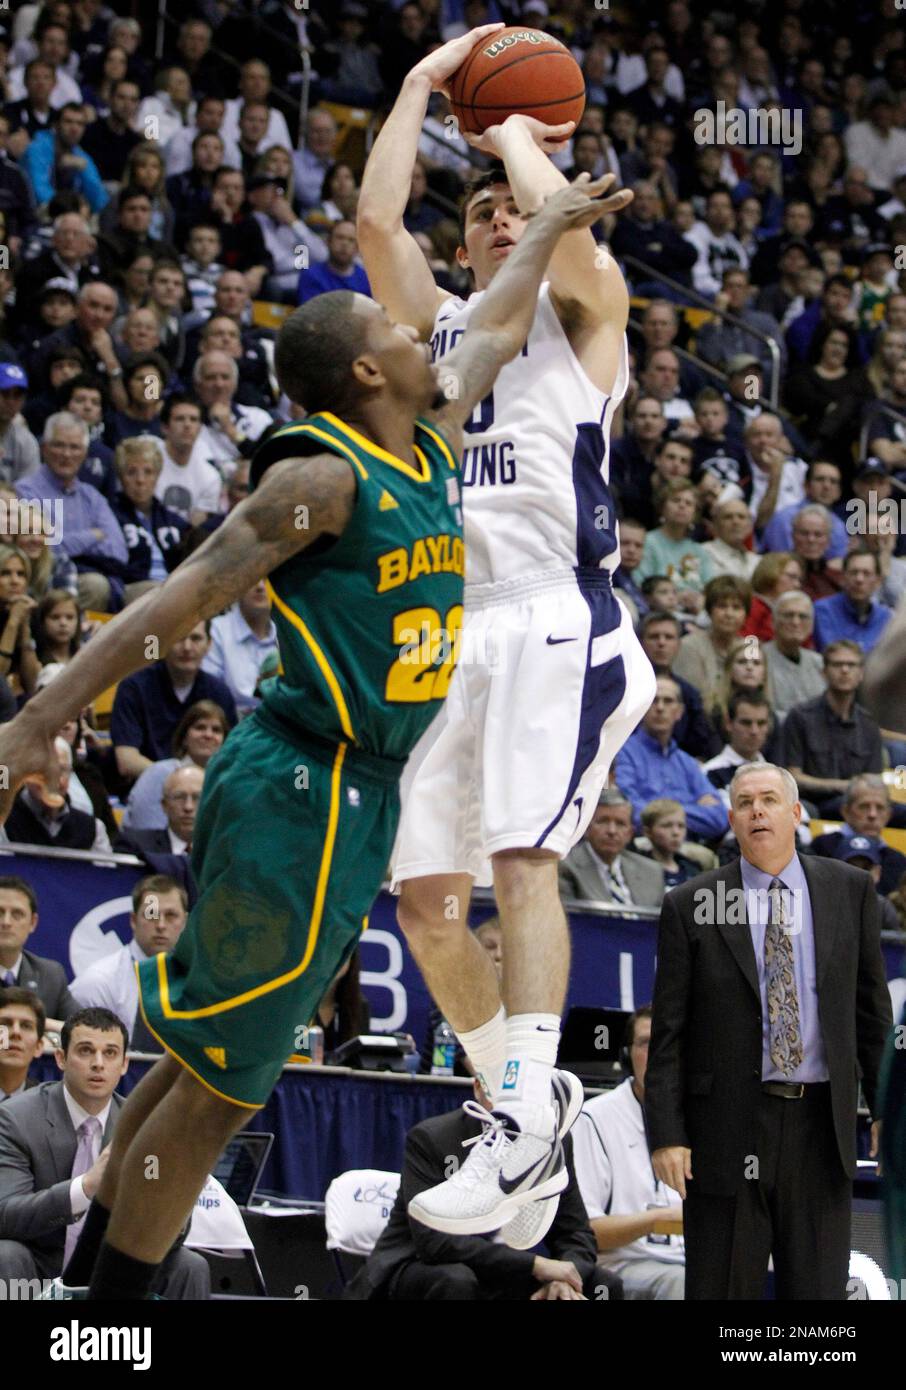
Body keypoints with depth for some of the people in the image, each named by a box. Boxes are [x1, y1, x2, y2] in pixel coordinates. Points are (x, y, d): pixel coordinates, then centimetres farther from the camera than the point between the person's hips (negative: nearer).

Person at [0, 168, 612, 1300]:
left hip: (361, 796, 9)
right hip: (301, 791, -9)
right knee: (223, 1083, -6)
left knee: (203, 1057, 14)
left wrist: (548, 231, 45)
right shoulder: (323, 476, -13)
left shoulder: (429, 454, 12)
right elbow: (180, 599, -17)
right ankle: (106, 1297, 0)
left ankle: (93, 1271, 21)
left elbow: (491, 337, 31)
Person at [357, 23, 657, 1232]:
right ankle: (525, 1105, 16)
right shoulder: (436, 324, 22)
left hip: (554, 620, -6)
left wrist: (517, 136, 7)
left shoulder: (580, 312, 9)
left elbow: (566, 222, -12)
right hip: (447, 633, 6)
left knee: (521, 858, -23)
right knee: (424, 896, 2)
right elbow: (374, 221, 6)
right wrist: (424, 86, 12)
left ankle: (525, 1126, -32)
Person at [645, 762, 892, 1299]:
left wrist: (886, 1107, 8)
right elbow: (668, 1033, 0)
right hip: (728, 1127, -2)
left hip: (820, 1120, 2)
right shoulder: (690, 906, 1)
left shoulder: (851, 891, 7)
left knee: (820, 1290, 4)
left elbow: (873, 1009, 11)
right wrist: (666, 1134, -6)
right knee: (721, 1288, 2)